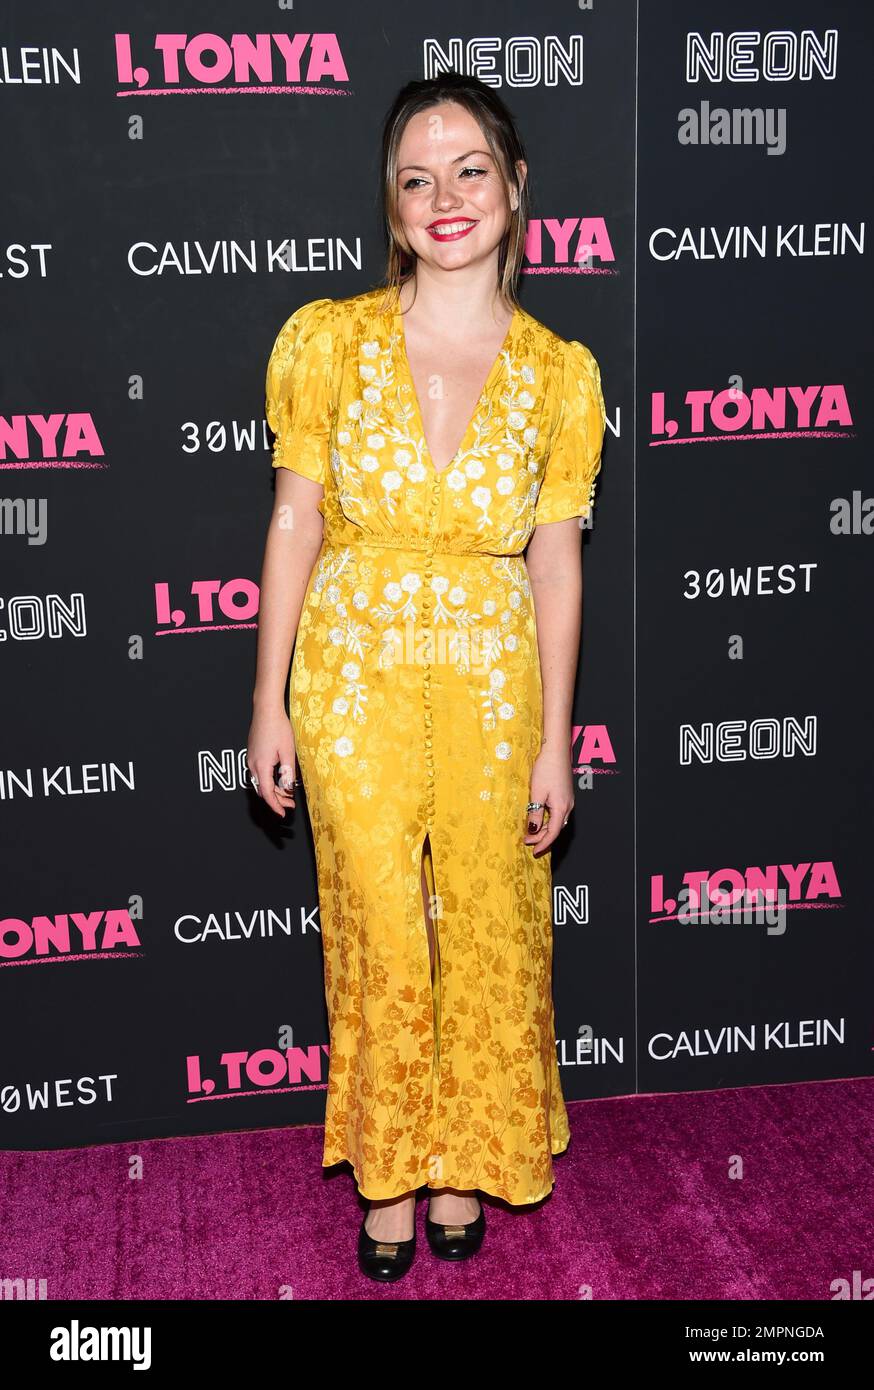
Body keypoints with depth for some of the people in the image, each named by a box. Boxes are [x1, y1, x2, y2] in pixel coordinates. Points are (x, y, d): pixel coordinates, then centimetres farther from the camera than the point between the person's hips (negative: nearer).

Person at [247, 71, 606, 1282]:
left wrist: (555, 742, -1)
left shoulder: (559, 373, -3)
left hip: (491, 681, 1)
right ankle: (389, 1169, 29)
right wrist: (270, 702, -3)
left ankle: (466, 1159, 33)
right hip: (353, 674, 0)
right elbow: (296, 523, -2)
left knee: (486, 929, 11)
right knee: (379, 931, 9)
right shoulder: (329, 340, -5)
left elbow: (556, 561, -1)